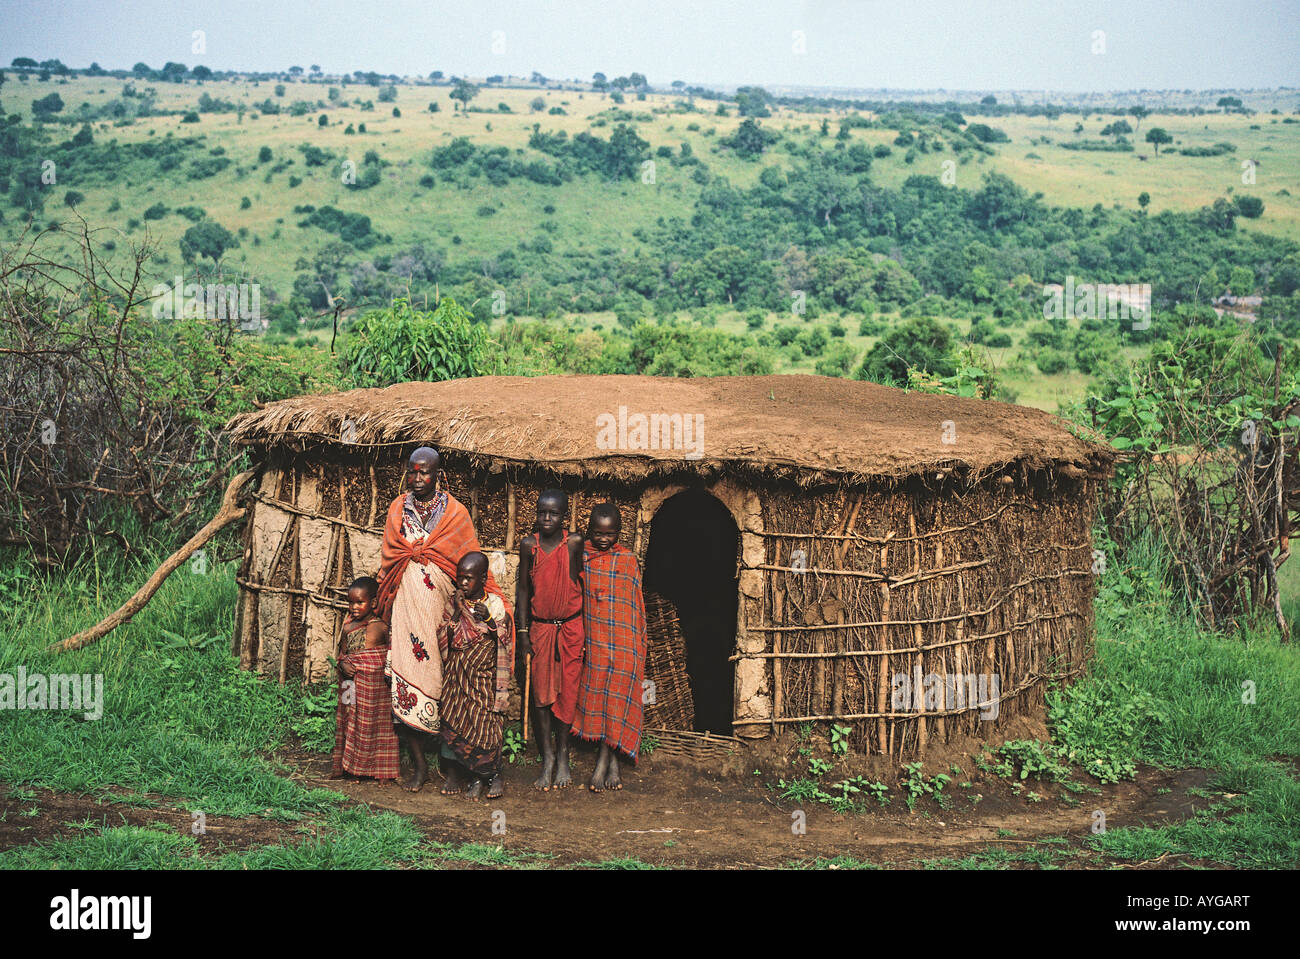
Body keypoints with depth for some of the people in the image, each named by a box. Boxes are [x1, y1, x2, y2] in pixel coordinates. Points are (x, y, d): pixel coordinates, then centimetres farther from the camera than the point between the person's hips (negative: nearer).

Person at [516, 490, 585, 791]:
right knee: (542, 693, 3)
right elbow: (523, 587, 4)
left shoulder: (574, 542, -9)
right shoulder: (529, 545, -5)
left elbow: (582, 582, 0)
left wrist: (587, 628, 0)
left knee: (567, 691, 3)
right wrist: (523, 631, 3)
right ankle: (547, 757, 13)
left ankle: (563, 757, 16)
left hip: (571, 627, -1)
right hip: (540, 628, 1)